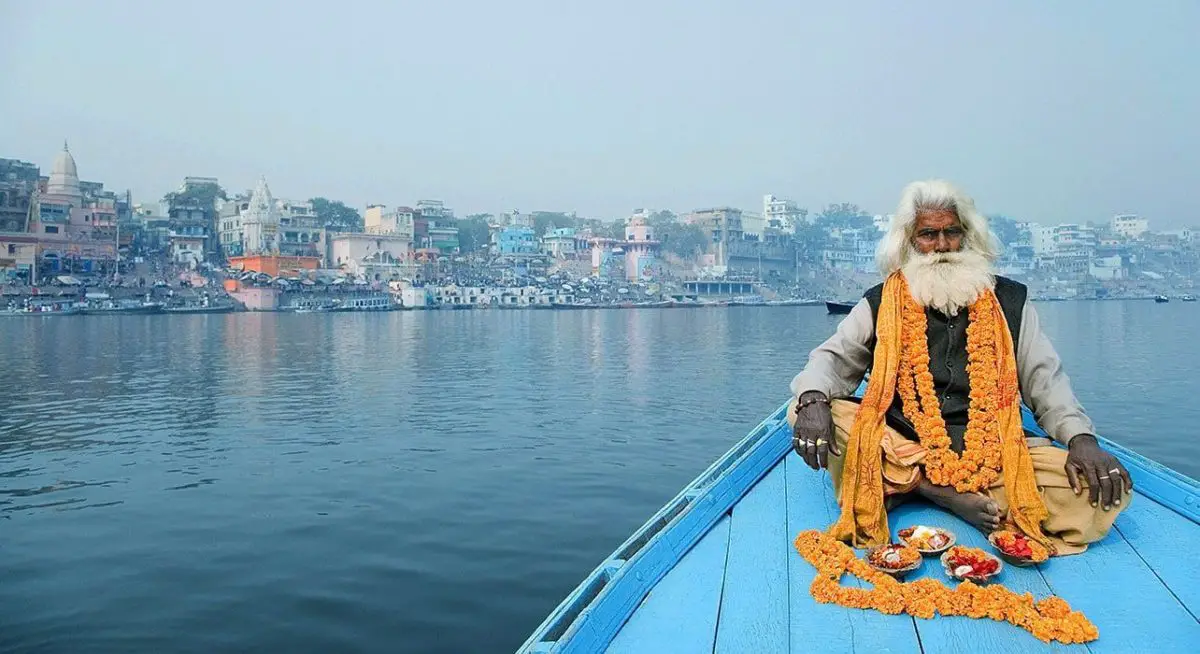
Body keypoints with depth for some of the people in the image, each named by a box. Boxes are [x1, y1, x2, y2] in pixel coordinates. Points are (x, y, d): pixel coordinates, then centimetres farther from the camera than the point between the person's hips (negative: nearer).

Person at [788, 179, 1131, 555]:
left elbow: (1045, 379, 9)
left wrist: (1081, 437, -10)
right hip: (898, 449, -1)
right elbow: (833, 358, 2)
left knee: (1107, 493, -24)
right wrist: (813, 399, -23)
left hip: (992, 451, 1)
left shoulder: (1009, 301, 12)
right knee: (803, 410, -25)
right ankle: (947, 493, -26)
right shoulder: (881, 304, 9)